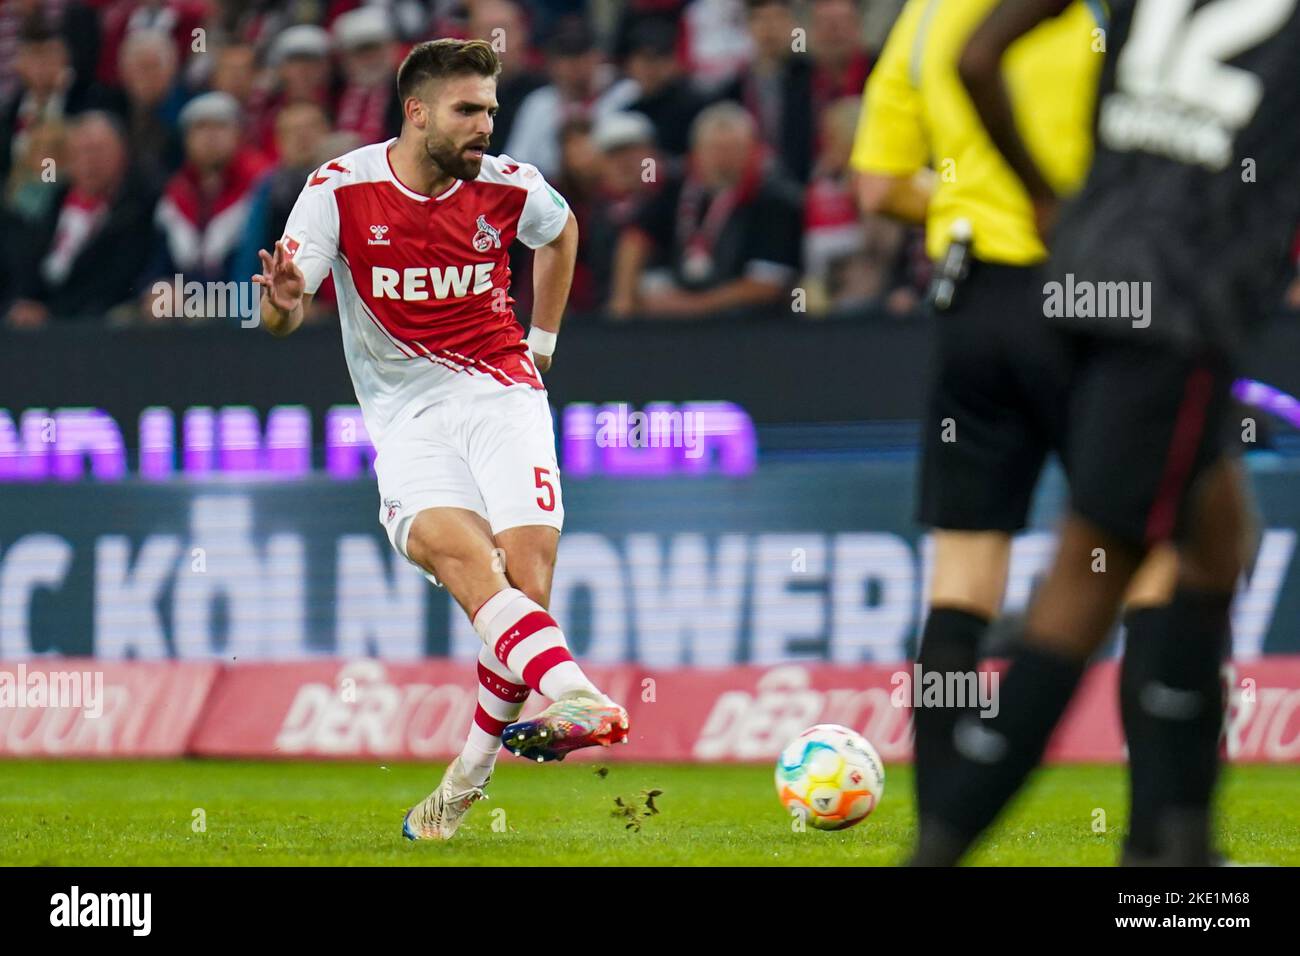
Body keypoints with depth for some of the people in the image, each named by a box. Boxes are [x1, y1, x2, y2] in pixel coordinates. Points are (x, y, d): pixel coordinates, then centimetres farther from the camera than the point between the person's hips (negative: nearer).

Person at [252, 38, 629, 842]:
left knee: (526, 564, -17)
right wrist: (286, 302, -33)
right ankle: (571, 693, -50)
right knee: (456, 547, -29)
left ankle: (471, 776, 0)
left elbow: (562, 232, 25)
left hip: (500, 390, 2)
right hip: (405, 409, -2)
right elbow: (281, 317, -9)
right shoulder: (340, 189, -6)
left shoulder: (508, 187, 1)